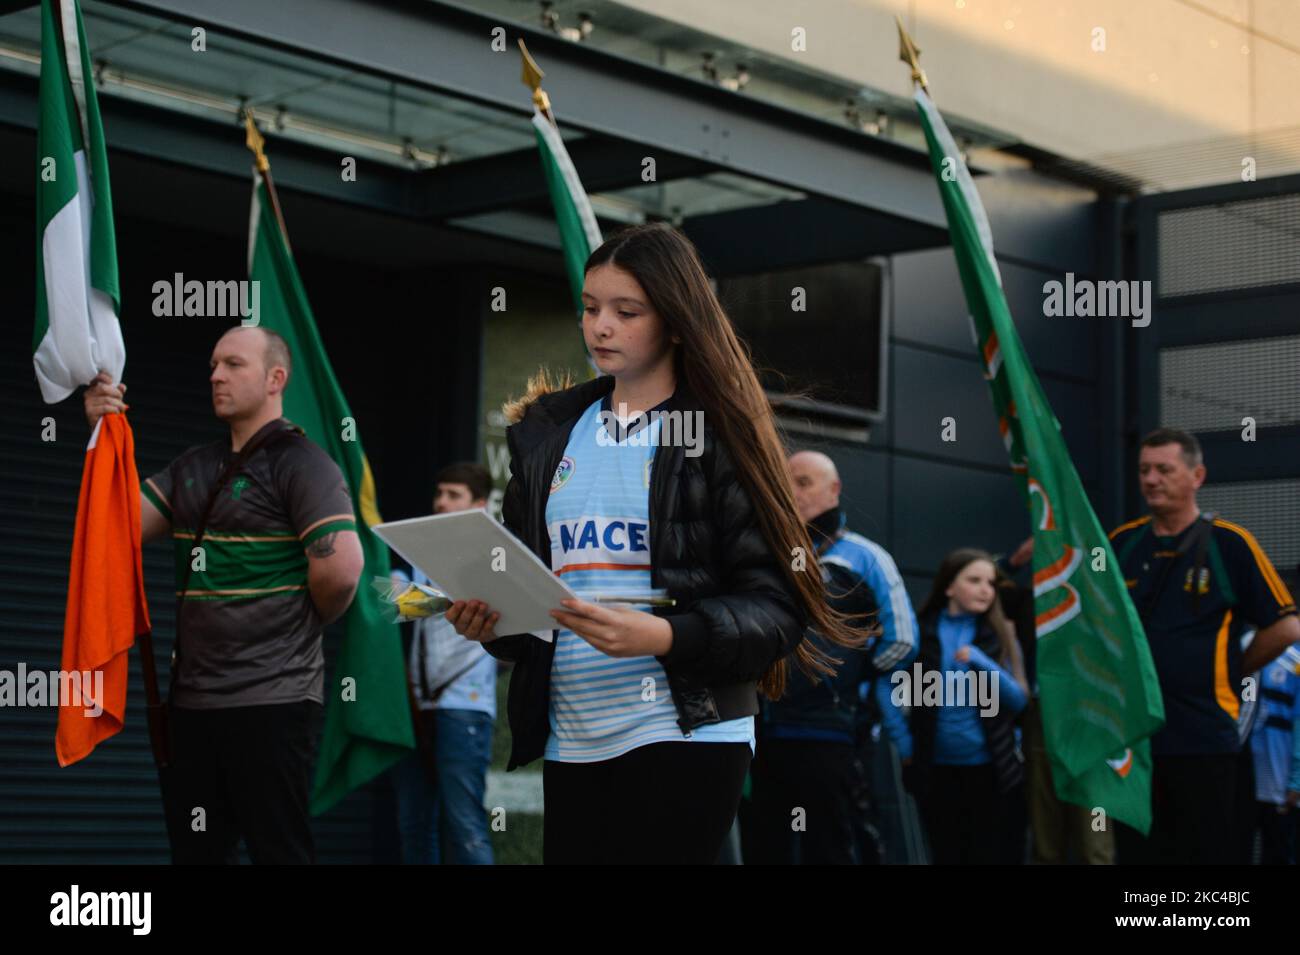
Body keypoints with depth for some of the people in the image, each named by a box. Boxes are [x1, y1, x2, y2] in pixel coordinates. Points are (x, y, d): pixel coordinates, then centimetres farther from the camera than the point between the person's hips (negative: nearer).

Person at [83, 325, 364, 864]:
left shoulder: (301, 464, -9)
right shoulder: (194, 469, 15)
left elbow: (341, 567, -20)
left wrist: (306, 623, -3)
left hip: (270, 700, -8)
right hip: (191, 699, 8)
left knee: (278, 848, 0)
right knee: (194, 850, 13)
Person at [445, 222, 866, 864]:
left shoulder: (721, 432, -3)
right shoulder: (546, 433, 12)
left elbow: (775, 605, -8)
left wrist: (665, 636, -24)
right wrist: (491, 619, -4)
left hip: (684, 735, -5)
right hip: (569, 741, 5)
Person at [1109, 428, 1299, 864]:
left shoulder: (1230, 544, -4)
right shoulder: (1122, 542, 8)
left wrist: (1232, 671, 2)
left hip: (1203, 741, -4)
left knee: (1207, 853, 2)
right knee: (1138, 853, 9)